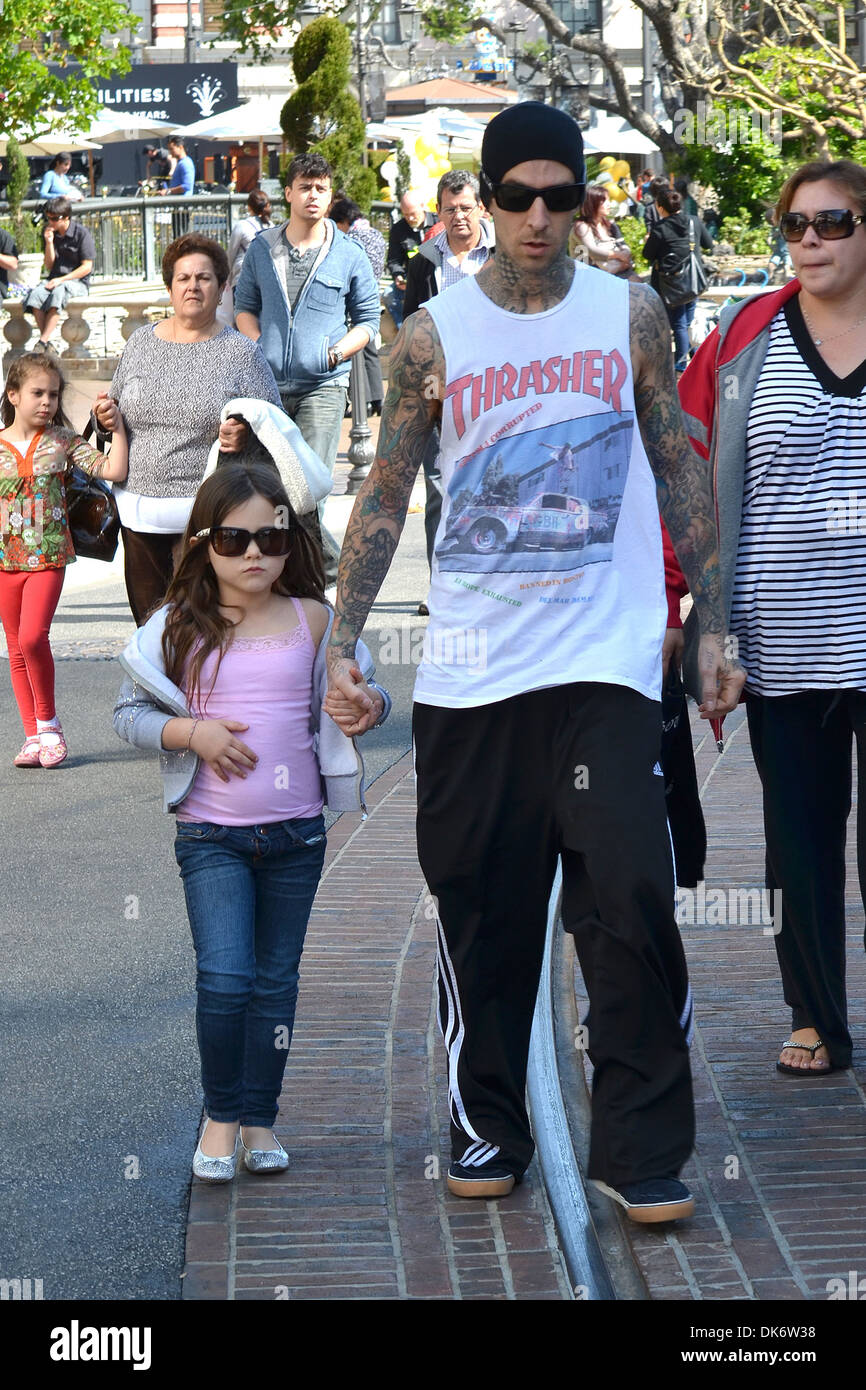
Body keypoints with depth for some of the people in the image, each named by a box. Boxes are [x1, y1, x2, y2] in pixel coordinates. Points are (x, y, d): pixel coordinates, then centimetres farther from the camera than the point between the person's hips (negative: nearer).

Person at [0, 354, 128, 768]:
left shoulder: (63, 442, 1)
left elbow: (115, 470, -7)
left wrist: (117, 426, -10)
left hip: (48, 556, -3)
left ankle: (48, 724, -1)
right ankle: (34, 735, 15)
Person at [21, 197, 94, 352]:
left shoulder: (81, 233, -7)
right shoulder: (49, 232, 8)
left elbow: (87, 267, -8)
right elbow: (49, 267, 9)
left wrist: (61, 280, -16)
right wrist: (49, 243, -5)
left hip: (77, 282, -4)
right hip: (55, 279, 4)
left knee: (58, 293, -38)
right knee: (35, 294, -29)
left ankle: (42, 342, -39)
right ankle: (47, 345, -33)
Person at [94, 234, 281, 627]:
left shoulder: (241, 352, 1)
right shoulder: (141, 343, 12)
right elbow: (118, 412, 23)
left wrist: (245, 435, -19)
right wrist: (109, 417, 0)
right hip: (139, 510, 4)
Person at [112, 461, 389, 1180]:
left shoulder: (313, 620, 0)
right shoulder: (180, 626, -2)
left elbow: (353, 691, 7)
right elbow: (130, 712, 3)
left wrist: (368, 701, -16)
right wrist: (191, 732, -14)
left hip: (296, 832, 2)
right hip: (211, 834, -2)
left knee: (276, 978, 11)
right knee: (225, 977, -10)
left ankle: (260, 1116, 24)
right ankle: (221, 1113, 9)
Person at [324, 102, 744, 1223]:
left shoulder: (629, 314, 4)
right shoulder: (434, 334, 3)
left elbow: (679, 468, 9)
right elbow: (385, 495, 6)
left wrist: (710, 623, 6)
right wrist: (343, 642, 1)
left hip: (606, 665, -1)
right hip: (468, 671, 1)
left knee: (630, 905, -9)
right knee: (481, 914, 8)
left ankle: (642, 1152, 0)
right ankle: (486, 1128, 23)